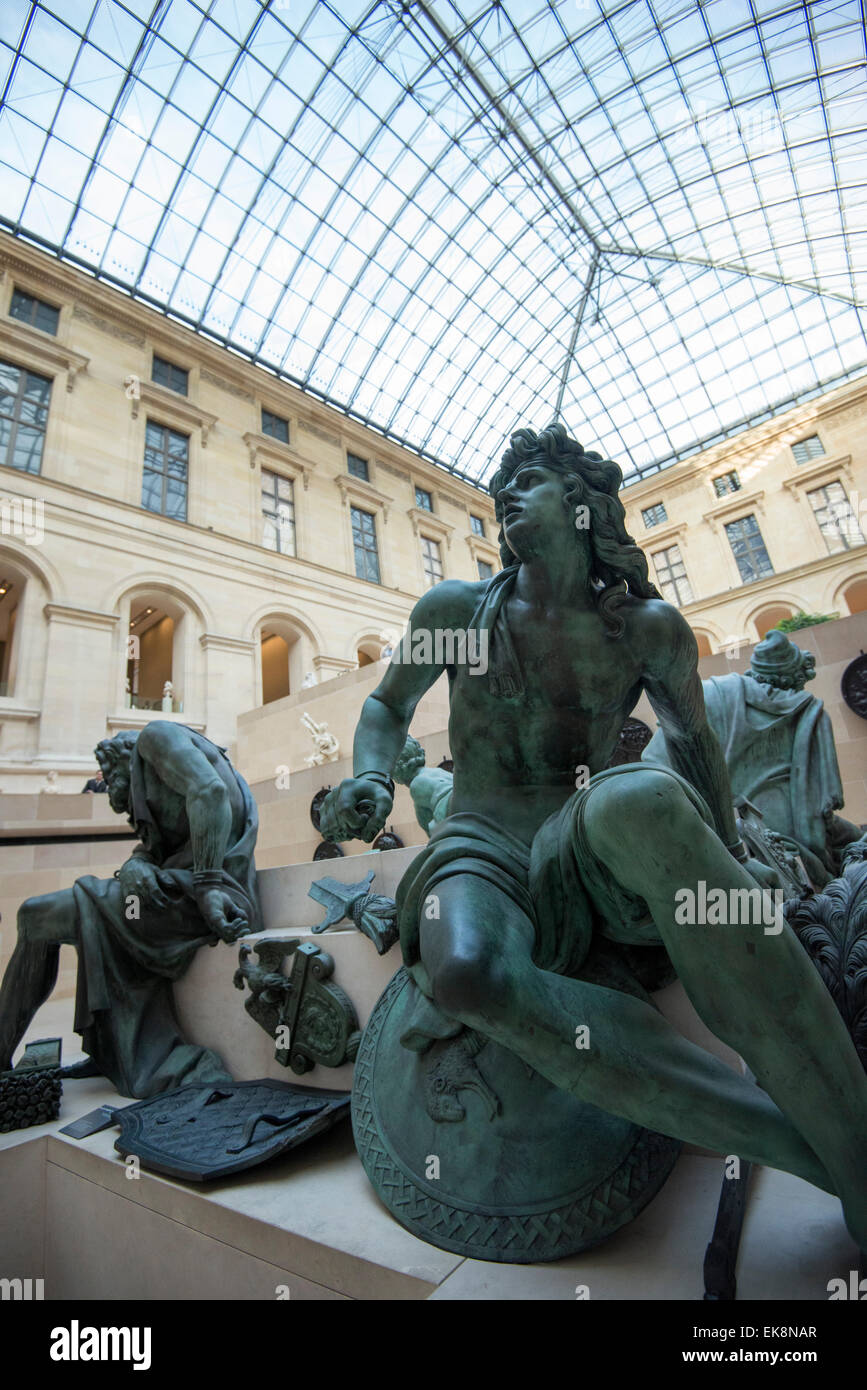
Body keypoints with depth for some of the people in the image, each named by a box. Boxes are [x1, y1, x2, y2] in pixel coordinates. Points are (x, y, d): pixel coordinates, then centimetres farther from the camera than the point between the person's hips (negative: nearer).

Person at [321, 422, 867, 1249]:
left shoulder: (647, 627, 5)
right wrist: (370, 777, -3)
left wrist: (728, 858, 24)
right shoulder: (456, 609, 6)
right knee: (463, 974, -37)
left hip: (589, 857, 0)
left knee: (641, 798, -38)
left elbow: (691, 736, 20)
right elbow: (388, 704, 18)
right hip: (480, 854, 1)